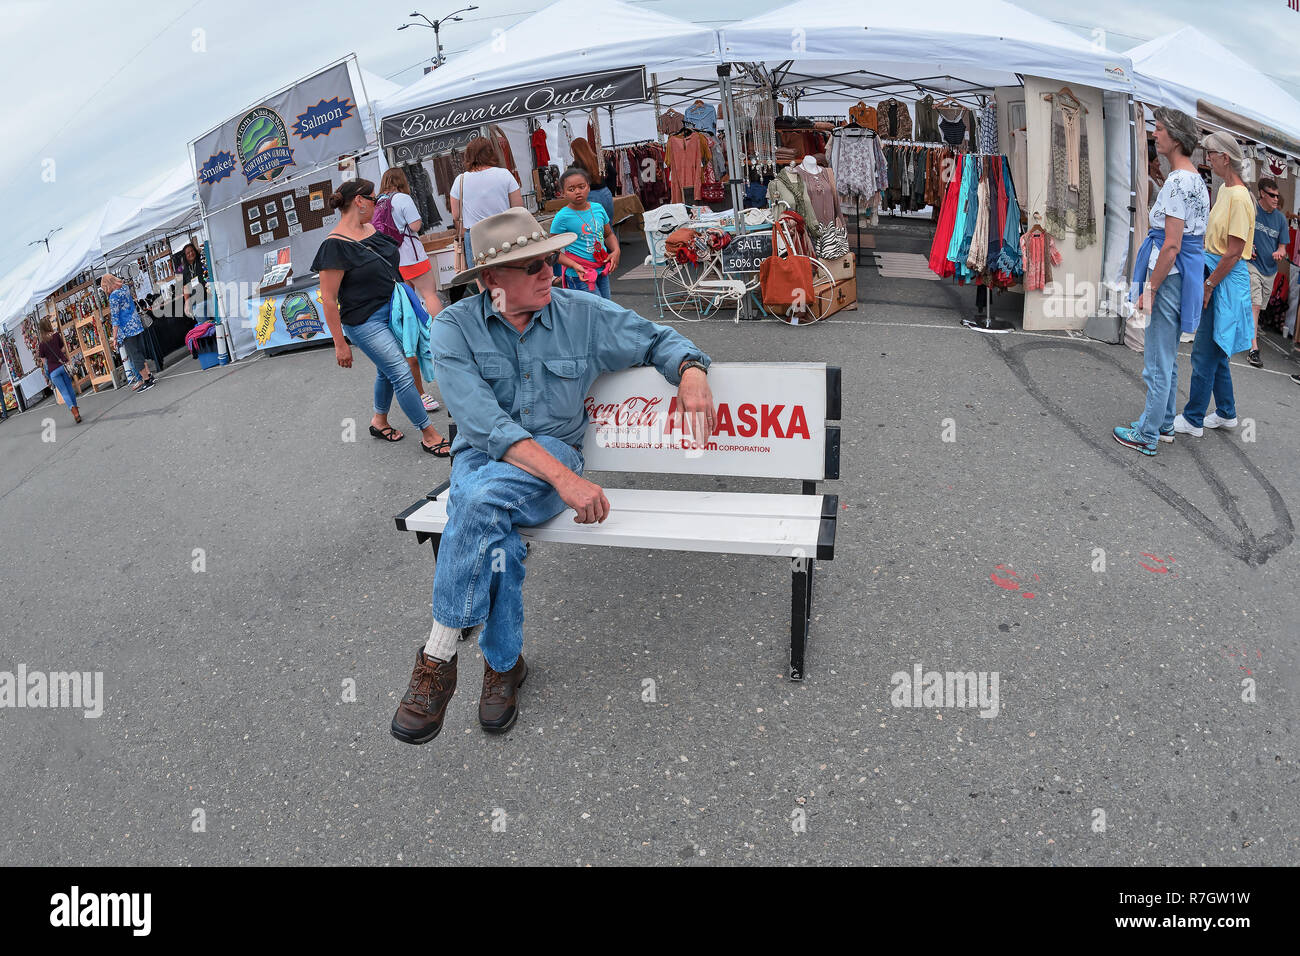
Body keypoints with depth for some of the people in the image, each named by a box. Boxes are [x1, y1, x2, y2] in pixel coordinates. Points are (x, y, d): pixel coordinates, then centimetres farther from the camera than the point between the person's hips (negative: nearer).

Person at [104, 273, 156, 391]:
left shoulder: (113, 296, -12)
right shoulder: (125, 290, 10)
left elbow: (115, 318, -14)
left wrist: (114, 338, -12)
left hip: (126, 330, -8)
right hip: (137, 325, 8)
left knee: (135, 356, -2)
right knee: (141, 354, 14)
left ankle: (147, 380, 0)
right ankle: (149, 376, 17)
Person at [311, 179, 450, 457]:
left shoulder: (373, 231, 6)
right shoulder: (335, 245, -19)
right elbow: (329, 300, -18)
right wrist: (340, 344, -17)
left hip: (392, 310, 8)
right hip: (365, 321, -8)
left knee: (387, 369, 20)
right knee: (402, 374, -9)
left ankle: (379, 421, 41)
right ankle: (429, 436, -1)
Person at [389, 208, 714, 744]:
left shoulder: (583, 314, -1)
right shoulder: (453, 328, -8)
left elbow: (657, 340, 11)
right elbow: (484, 423, -20)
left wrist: (691, 371, -15)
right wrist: (565, 479, -31)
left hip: (556, 454, 0)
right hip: (479, 458, 1)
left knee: (483, 496, -34)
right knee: (494, 527, -35)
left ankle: (439, 657, -22)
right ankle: (504, 663, -14)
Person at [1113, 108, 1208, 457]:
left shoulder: (1177, 182, -19)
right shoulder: (1198, 180, 12)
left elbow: (1172, 245, -22)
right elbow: (1200, 239, 17)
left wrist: (1149, 288, -18)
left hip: (1170, 274, -10)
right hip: (1191, 270, 10)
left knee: (1157, 361, -1)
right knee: (1168, 356, 19)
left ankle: (1147, 436, 7)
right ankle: (1164, 424, 30)